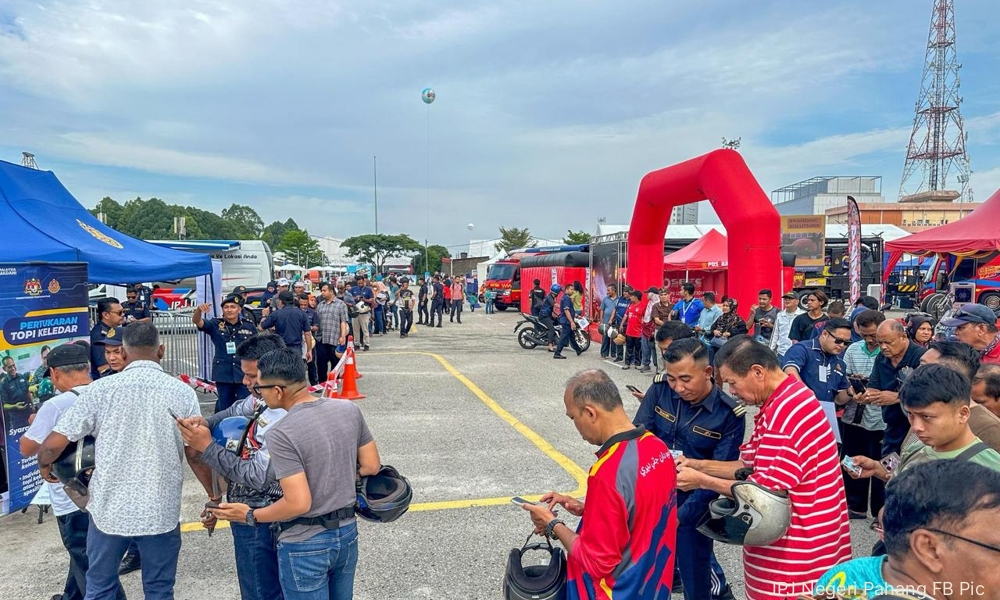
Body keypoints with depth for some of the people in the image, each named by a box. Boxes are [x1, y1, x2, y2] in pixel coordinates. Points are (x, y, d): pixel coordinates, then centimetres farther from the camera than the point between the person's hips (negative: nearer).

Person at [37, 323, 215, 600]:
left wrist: (45, 466, 18)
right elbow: (197, 455, -7)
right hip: (160, 511, 0)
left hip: (108, 508, 1)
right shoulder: (181, 391, -8)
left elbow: (53, 444, -5)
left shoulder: (100, 389, -7)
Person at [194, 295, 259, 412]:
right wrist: (199, 310, -37)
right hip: (223, 374, 1)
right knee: (224, 407, 12)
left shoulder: (249, 326, 0)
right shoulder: (215, 325, 0)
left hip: (245, 373, -1)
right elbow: (196, 321, -14)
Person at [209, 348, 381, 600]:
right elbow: (371, 466, 2)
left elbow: (298, 503, -24)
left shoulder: (281, 434, -24)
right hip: (347, 532, 6)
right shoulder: (349, 409, -7)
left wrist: (251, 516, -9)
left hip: (305, 544, -6)